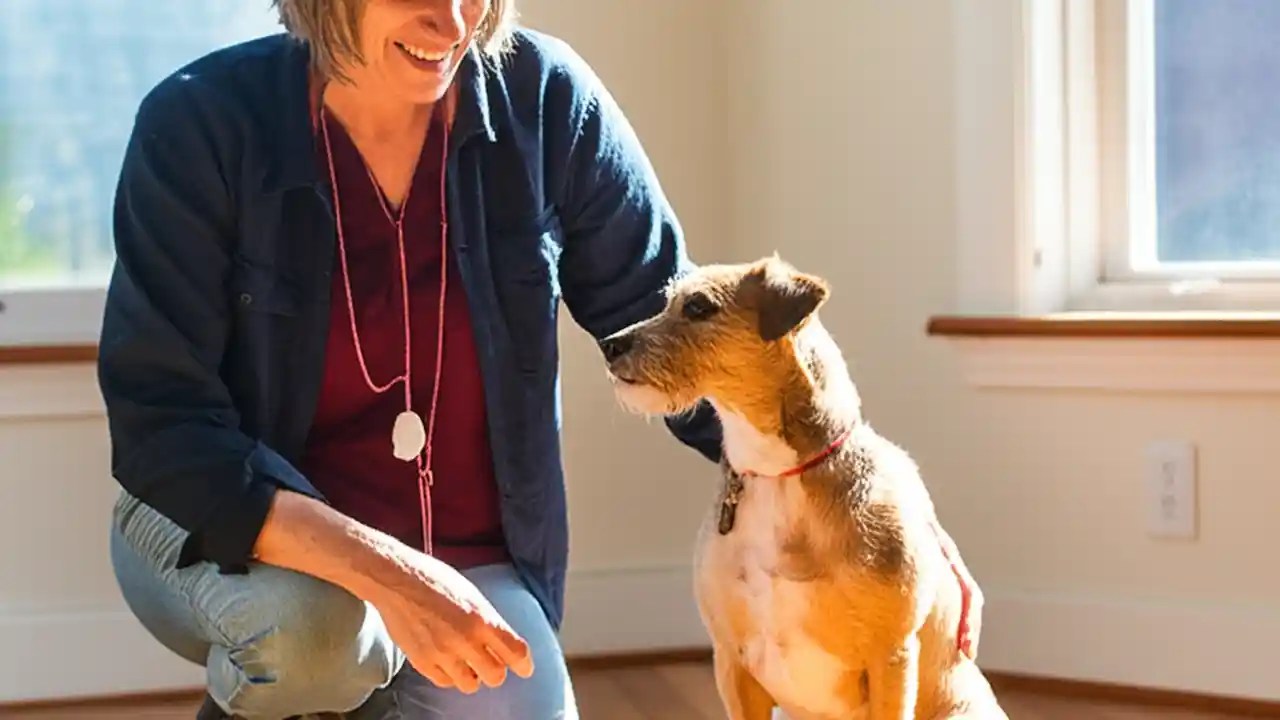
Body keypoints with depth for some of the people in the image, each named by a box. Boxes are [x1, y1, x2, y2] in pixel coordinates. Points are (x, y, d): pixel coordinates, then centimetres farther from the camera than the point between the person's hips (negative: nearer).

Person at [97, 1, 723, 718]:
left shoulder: (544, 99, -12)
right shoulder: (201, 126, -19)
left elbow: (665, 316, -1)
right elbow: (161, 427, -22)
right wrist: (385, 573, -35)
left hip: (466, 555, 3)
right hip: (235, 527, -3)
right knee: (312, 624, -36)